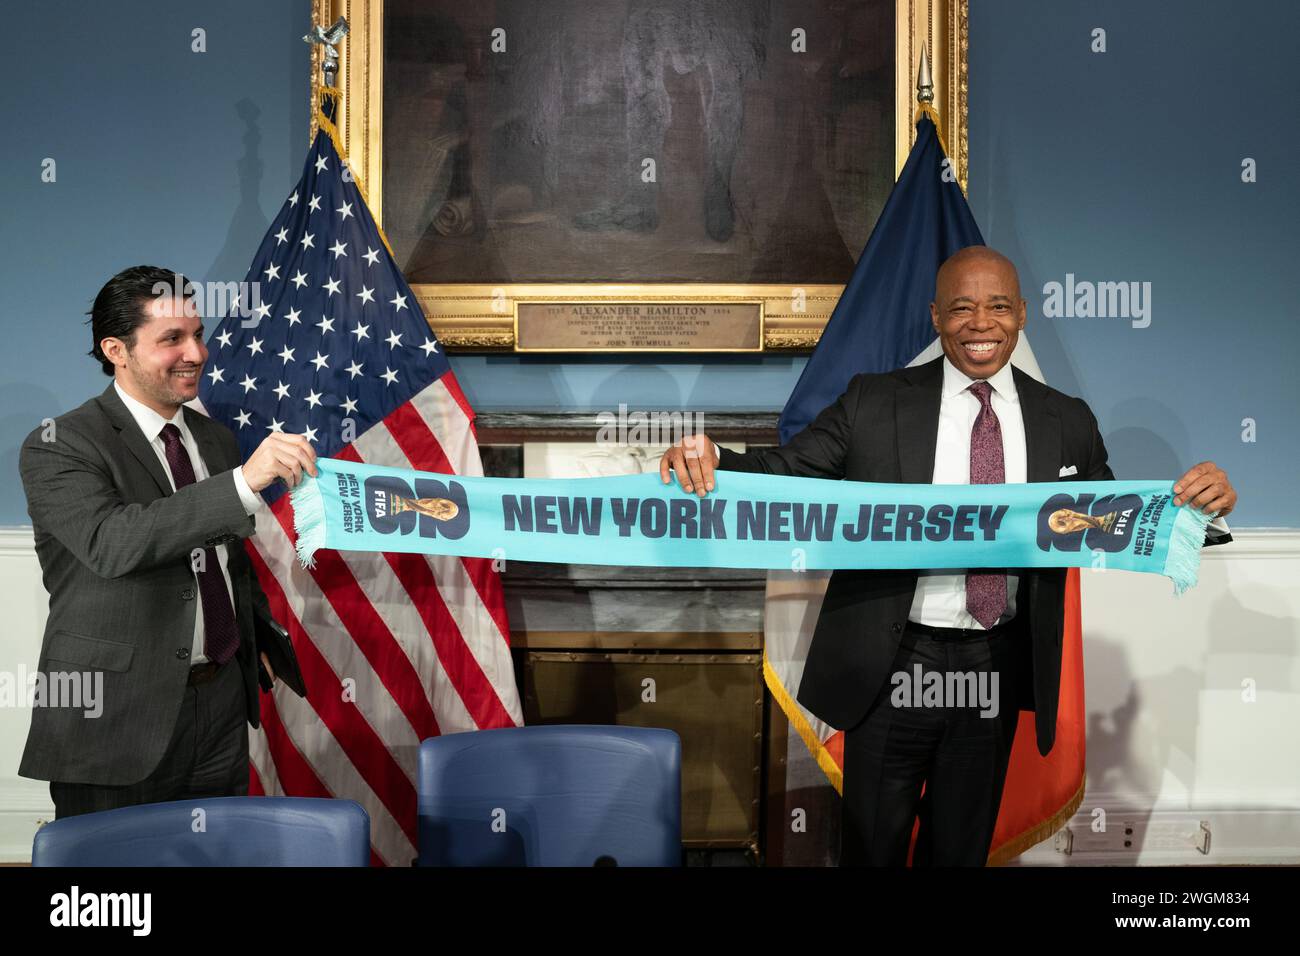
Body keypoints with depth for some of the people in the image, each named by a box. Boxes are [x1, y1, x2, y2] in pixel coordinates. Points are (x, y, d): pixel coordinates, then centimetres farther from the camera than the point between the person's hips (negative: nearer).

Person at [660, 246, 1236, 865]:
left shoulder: (1066, 423, 3)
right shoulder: (875, 403, -5)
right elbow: (781, 475, -10)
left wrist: (1200, 509, -13)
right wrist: (710, 461, -30)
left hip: (998, 670, 2)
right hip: (892, 666, -2)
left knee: (962, 847, 19)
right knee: (873, 845, 11)